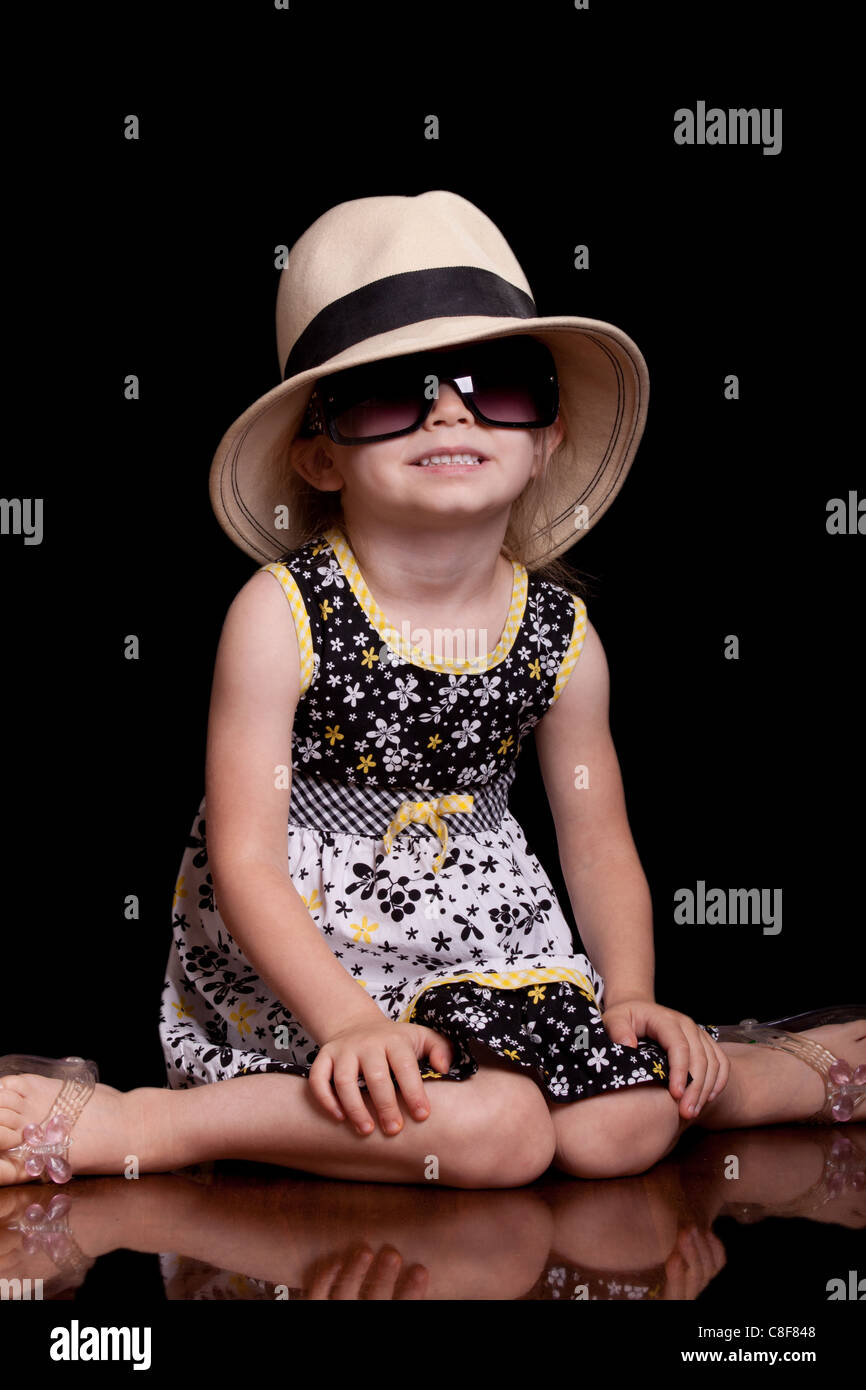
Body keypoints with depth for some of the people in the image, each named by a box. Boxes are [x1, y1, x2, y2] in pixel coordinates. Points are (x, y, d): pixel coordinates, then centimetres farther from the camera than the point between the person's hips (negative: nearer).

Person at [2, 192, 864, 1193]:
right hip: (304, 951, -4)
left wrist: (631, 999, -5)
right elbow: (245, 859, -17)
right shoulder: (280, 616, -15)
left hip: (485, 940, 5)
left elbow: (599, 843, 9)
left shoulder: (561, 635, -1)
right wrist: (350, 1019, -28)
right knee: (492, 1131, -28)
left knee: (622, 1129, -18)